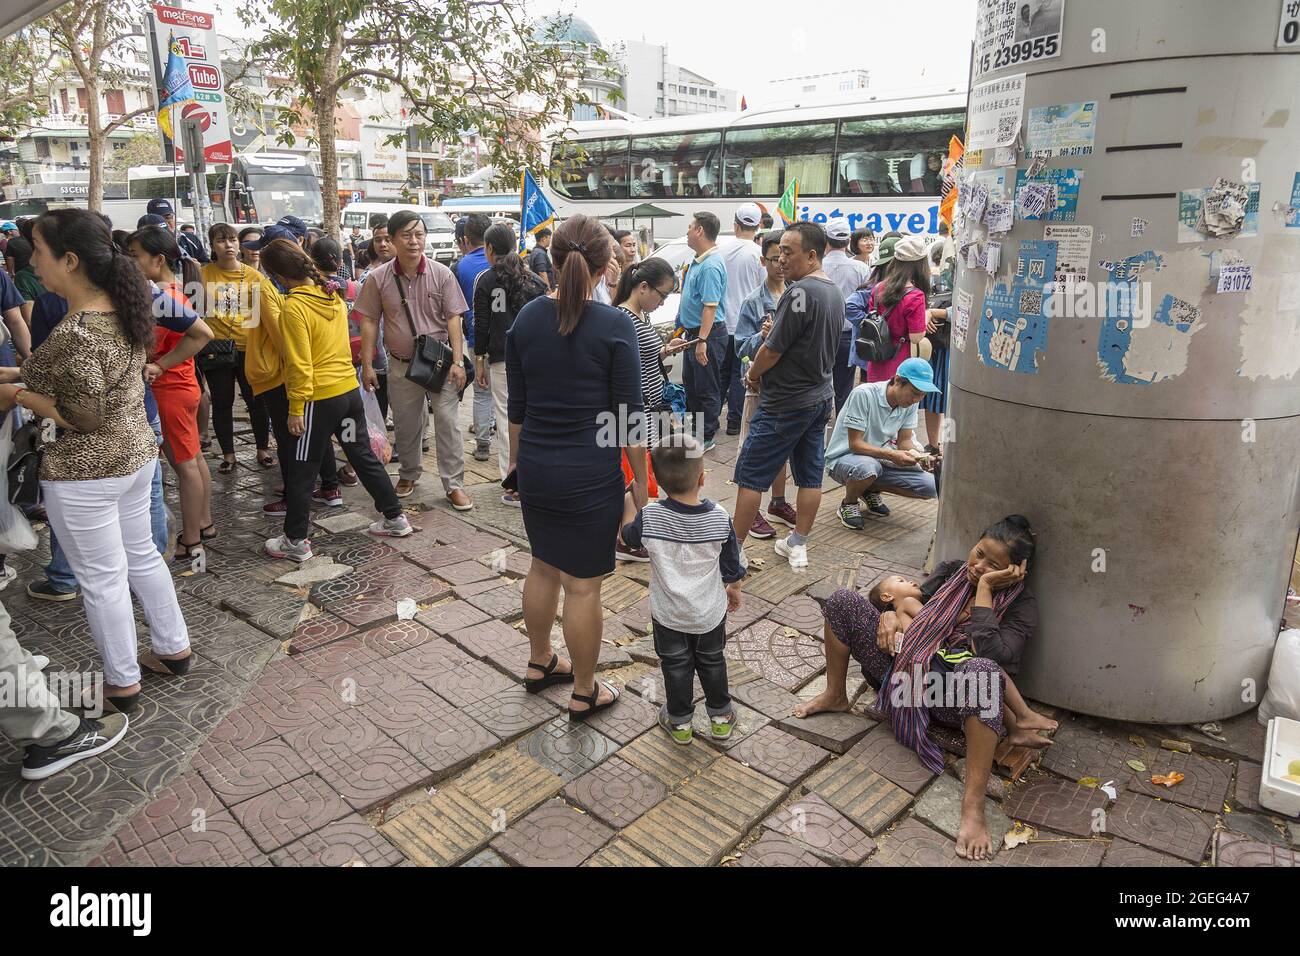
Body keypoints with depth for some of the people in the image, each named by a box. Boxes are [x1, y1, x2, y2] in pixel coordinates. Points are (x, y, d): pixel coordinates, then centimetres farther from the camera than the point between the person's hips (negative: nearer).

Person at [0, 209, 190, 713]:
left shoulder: (74, 332, -25)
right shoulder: (122, 310, 2)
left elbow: (83, 418, -21)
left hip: (85, 472, -8)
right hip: (137, 451, 9)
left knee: (101, 577, 7)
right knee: (140, 555, 22)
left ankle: (122, 684, 23)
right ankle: (174, 648, 36)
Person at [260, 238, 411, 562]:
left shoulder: (294, 307, -17)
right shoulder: (332, 296, 5)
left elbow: (299, 364, -18)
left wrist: (295, 409, -12)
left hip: (318, 398, -7)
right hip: (350, 389, 7)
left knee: (302, 471, 5)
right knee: (364, 456, 17)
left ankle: (296, 541, 15)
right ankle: (395, 518, 24)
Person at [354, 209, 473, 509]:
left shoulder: (441, 274, -5)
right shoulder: (378, 278, -3)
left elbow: (453, 318, -5)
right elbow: (369, 322, 2)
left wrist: (458, 361, -11)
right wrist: (367, 365, -2)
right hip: (401, 365, 2)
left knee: (447, 423, -2)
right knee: (405, 424, 14)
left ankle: (454, 484, 6)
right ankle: (409, 474, 35)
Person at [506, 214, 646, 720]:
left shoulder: (526, 319, 0)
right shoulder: (615, 326, -13)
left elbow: (517, 405, 7)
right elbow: (627, 415, -10)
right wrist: (640, 479, 0)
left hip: (536, 468, 5)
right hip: (590, 474, -5)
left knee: (544, 566, 23)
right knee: (583, 584, 6)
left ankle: (540, 663, 41)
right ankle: (583, 693, 23)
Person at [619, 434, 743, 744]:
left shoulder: (649, 516, -23)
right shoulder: (720, 518, -19)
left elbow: (626, 537, 0)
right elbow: (731, 564, -4)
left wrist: (630, 501, 13)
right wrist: (734, 589, 16)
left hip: (668, 613, -1)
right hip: (710, 612, 1)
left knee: (676, 665, 18)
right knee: (712, 662, 22)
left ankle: (680, 722, 32)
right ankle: (720, 718, 37)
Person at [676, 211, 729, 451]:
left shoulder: (711, 266, -21)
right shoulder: (697, 261, 12)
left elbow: (710, 306, -27)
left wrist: (702, 340, -30)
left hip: (708, 334, -11)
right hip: (693, 332, 11)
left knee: (706, 389, -1)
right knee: (690, 384, 19)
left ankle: (706, 437, 9)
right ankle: (693, 430, 32)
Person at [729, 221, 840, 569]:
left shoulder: (800, 291, -21)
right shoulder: (835, 292, 8)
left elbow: (773, 349, -20)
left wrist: (753, 375, -1)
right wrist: (763, 371, 12)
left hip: (785, 402, -9)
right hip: (821, 396, 9)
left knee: (750, 476, 0)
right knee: (810, 476, 13)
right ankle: (798, 546, 24)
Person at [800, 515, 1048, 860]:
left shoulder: (1022, 604, -9)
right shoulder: (952, 571, 6)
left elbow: (994, 655, -27)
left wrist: (984, 587, -23)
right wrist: (888, 615, -7)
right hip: (905, 666, 6)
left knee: (983, 670, -43)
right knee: (844, 600, -7)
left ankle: (973, 806, -42)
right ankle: (835, 696, 12)